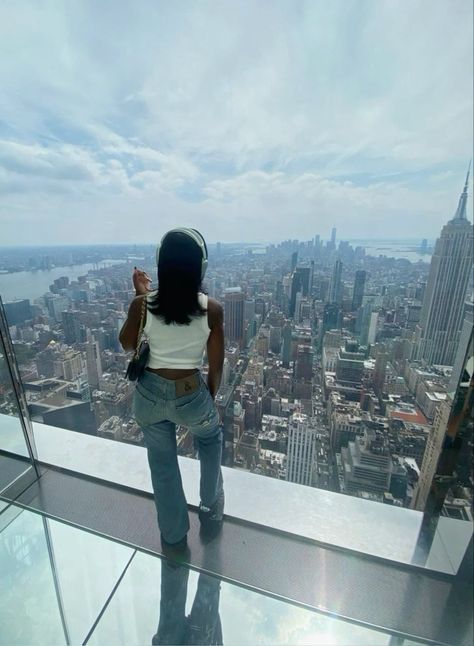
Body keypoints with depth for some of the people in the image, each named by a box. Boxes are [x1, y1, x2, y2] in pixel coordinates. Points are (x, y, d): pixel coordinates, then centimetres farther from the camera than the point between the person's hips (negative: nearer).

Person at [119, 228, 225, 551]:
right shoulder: (212, 309, -16)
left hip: (150, 393, 2)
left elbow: (127, 345, 5)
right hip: (190, 394, -1)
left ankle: (174, 535, 48)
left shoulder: (142, 305, -13)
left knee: (163, 466, 24)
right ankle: (212, 508, 48)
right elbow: (216, 365, -7)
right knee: (211, 436, 33)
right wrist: (211, 400, 10)